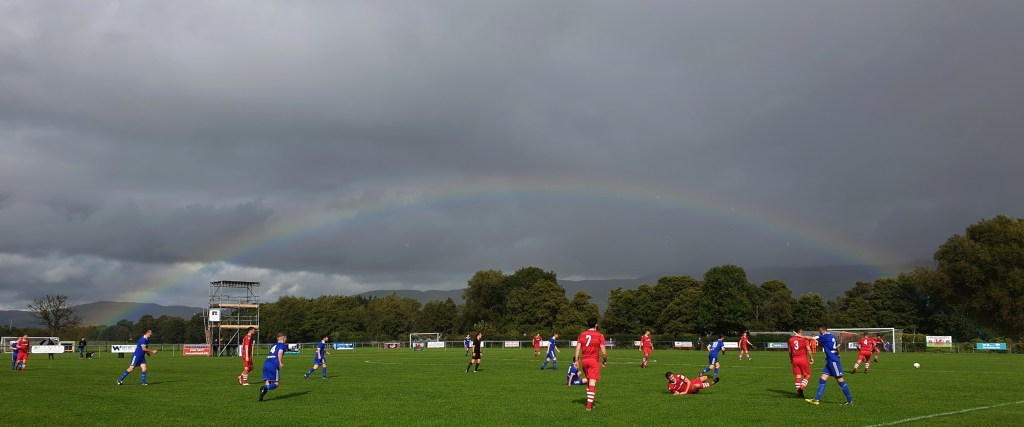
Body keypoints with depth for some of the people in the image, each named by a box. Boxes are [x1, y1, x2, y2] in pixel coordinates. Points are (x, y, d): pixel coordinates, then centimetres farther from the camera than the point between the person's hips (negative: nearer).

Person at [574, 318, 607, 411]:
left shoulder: (582, 335, 7)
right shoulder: (599, 335, -5)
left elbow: (577, 349, 3)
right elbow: (604, 352, -6)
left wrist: (576, 361, 8)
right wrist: (605, 361, 9)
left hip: (584, 360, 5)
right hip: (594, 361, -5)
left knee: (589, 381, 20)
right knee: (592, 383, -4)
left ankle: (590, 401, 26)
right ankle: (589, 406, -7)